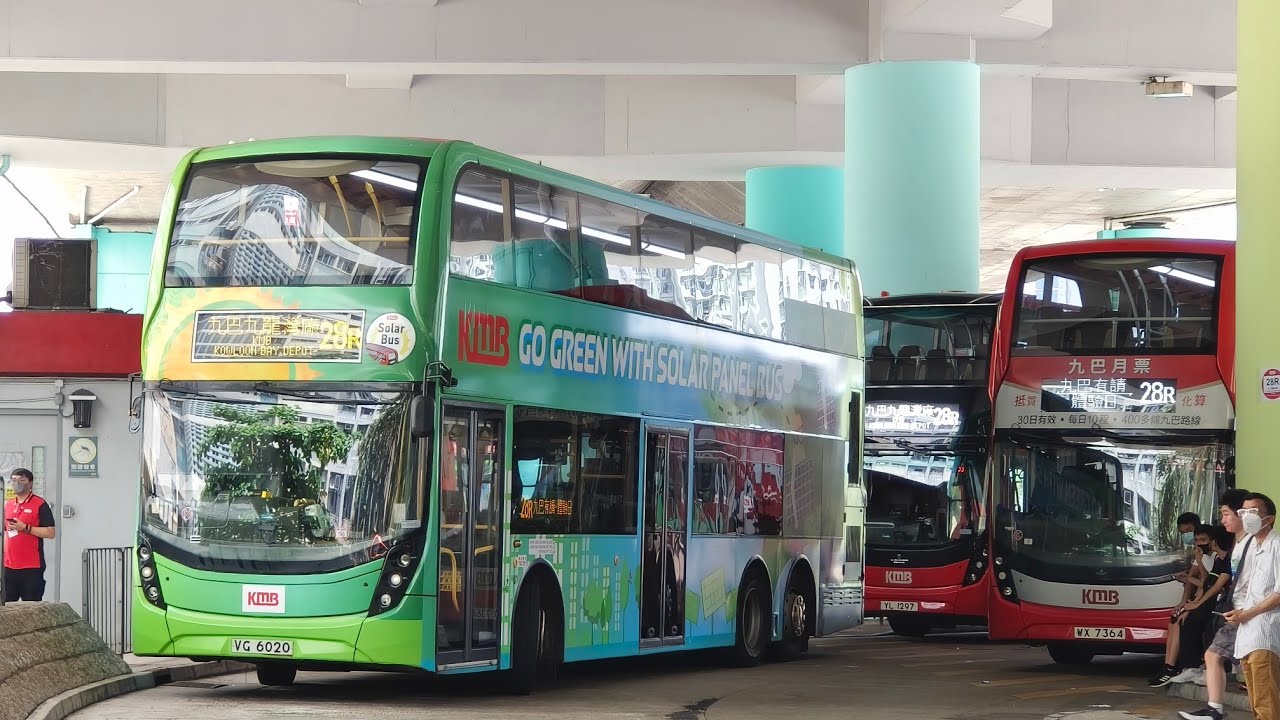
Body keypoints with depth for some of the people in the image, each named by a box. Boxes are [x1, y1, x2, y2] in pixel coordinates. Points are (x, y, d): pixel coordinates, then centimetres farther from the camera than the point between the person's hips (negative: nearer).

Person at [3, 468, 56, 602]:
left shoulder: (40, 505, -4)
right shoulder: (7, 506, 15)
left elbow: (51, 533, -9)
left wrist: (25, 528, -17)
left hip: (32, 567, -6)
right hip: (9, 566, 6)